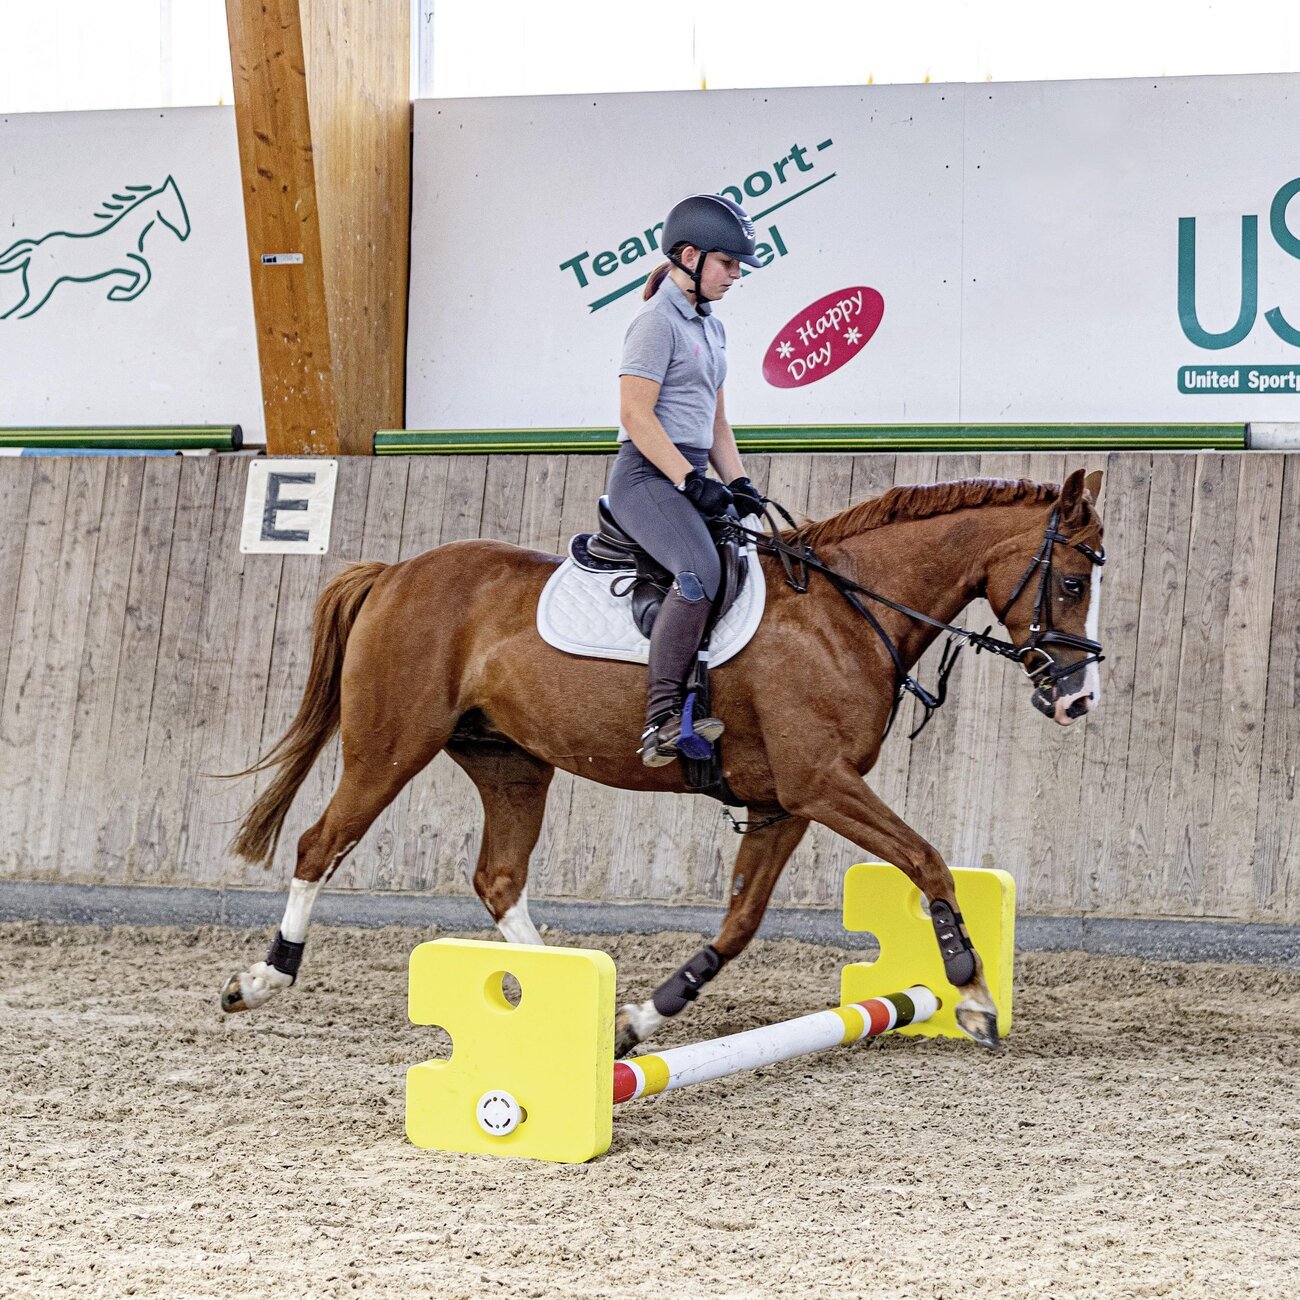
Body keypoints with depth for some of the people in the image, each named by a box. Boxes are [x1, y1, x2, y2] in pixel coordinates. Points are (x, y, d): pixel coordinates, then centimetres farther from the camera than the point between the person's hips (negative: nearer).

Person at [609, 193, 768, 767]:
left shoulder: (711, 327, 21)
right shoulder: (657, 322, -8)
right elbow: (635, 414, -16)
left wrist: (738, 483, 11)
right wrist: (691, 480, -20)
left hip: (691, 477, 10)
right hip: (648, 475, -10)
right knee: (700, 573, -31)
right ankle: (661, 719, -33)